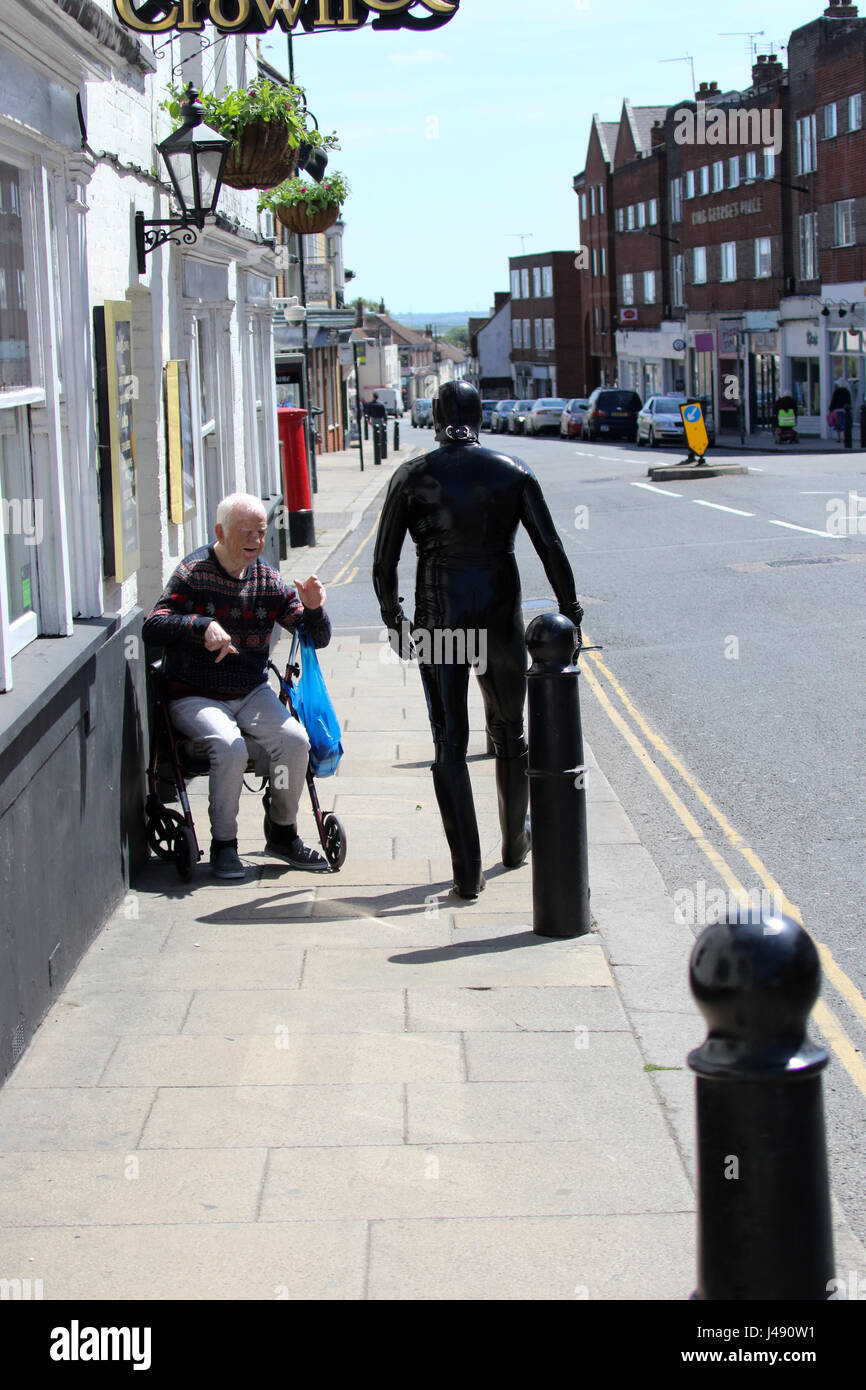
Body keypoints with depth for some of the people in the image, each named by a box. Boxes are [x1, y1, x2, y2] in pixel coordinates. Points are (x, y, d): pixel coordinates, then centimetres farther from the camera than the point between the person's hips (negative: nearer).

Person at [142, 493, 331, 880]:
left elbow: (318, 639, 5)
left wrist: (313, 610, -18)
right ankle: (223, 845, -12)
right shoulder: (194, 572, -7)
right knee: (230, 748, -31)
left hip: (252, 693, 4)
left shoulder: (267, 580, 5)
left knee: (295, 740, -20)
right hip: (196, 697, -4)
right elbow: (152, 627, -18)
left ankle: (283, 835, 1)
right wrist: (203, 626, -34)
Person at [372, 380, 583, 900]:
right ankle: (515, 844, 38)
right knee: (510, 735, 21)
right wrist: (570, 611, 9)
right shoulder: (513, 472, -1)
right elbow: (551, 549, -1)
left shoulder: (412, 477, -2)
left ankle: (468, 871, -2)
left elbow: (384, 564, 0)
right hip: (500, 618, 1)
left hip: (438, 621, -1)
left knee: (450, 746, 3)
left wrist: (394, 619, 14)